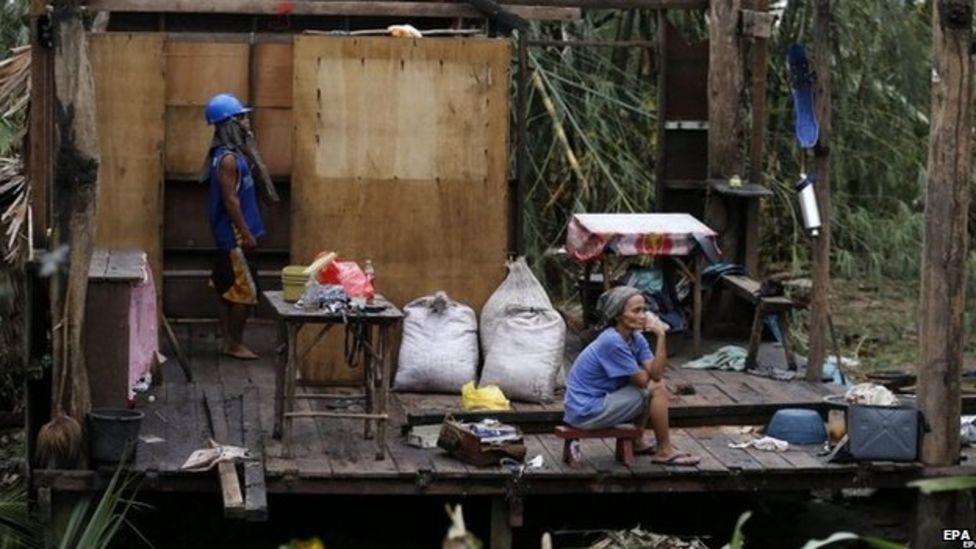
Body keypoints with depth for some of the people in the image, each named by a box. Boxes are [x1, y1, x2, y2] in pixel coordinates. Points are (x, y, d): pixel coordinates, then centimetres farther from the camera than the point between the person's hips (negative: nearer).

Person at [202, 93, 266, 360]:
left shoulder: (232, 153, 11)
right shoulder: (228, 158, -20)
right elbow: (230, 200, -22)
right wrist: (246, 234, -21)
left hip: (231, 234, 10)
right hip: (234, 234, -10)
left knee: (229, 288, 13)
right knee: (245, 290, -5)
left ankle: (229, 340, 18)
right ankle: (234, 344, 1)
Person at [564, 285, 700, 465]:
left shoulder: (636, 338, 3)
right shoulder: (612, 342, -24)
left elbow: (656, 373, -8)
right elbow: (642, 380, -18)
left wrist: (661, 336, -15)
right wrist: (650, 370, 4)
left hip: (601, 399, 9)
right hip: (586, 412, -9)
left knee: (658, 383, 15)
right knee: (657, 389, -8)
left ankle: (634, 442, 22)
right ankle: (665, 451, 3)